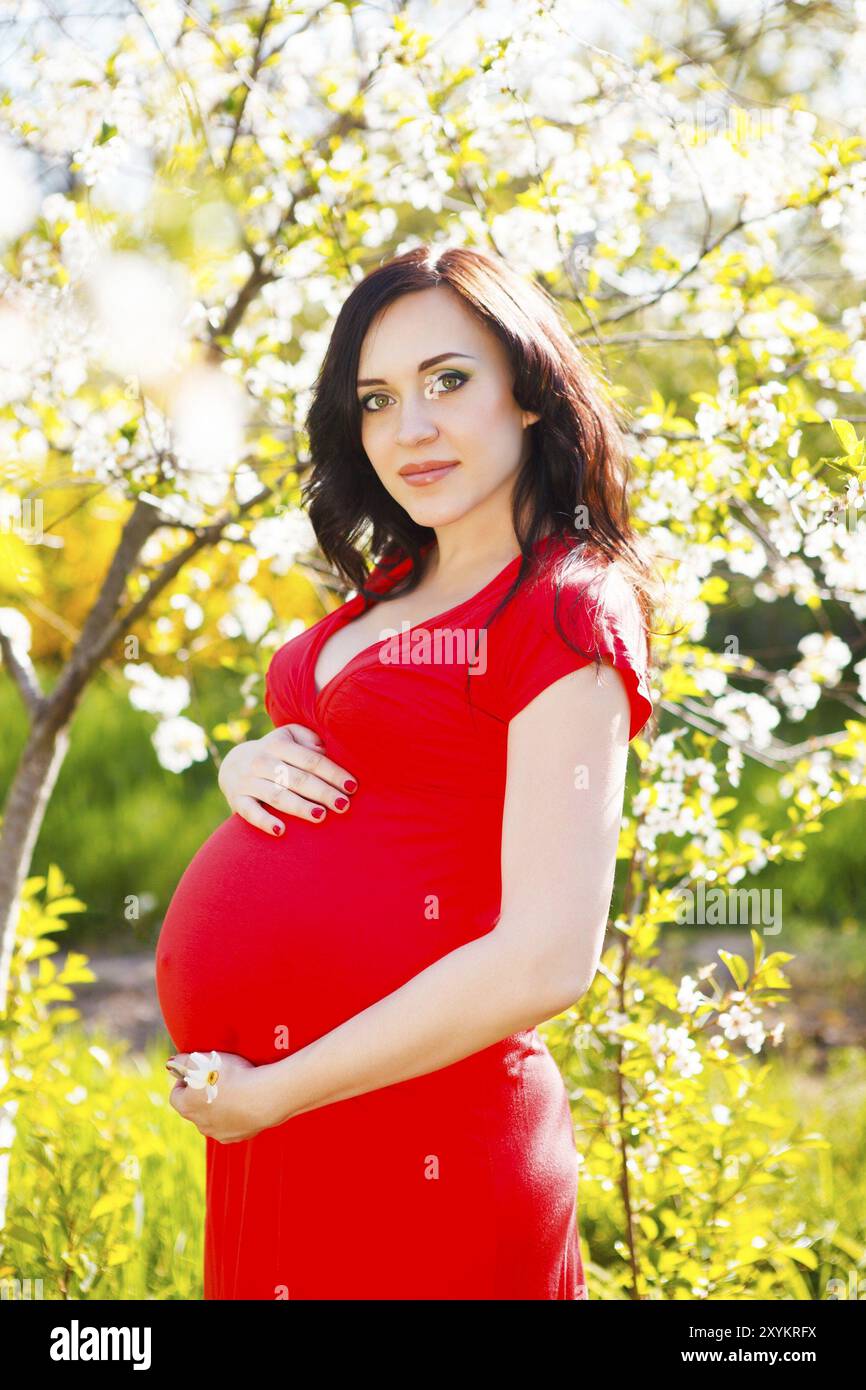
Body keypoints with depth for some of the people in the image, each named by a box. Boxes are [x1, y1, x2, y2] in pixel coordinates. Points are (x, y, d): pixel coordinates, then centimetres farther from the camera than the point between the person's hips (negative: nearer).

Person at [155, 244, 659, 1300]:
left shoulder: (567, 610, -12)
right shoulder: (393, 595, 13)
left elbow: (545, 960, -20)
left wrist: (267, 1095, -16)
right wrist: (247, 766, -1)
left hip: (400, 1128, -7)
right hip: (262, 1111, 8)